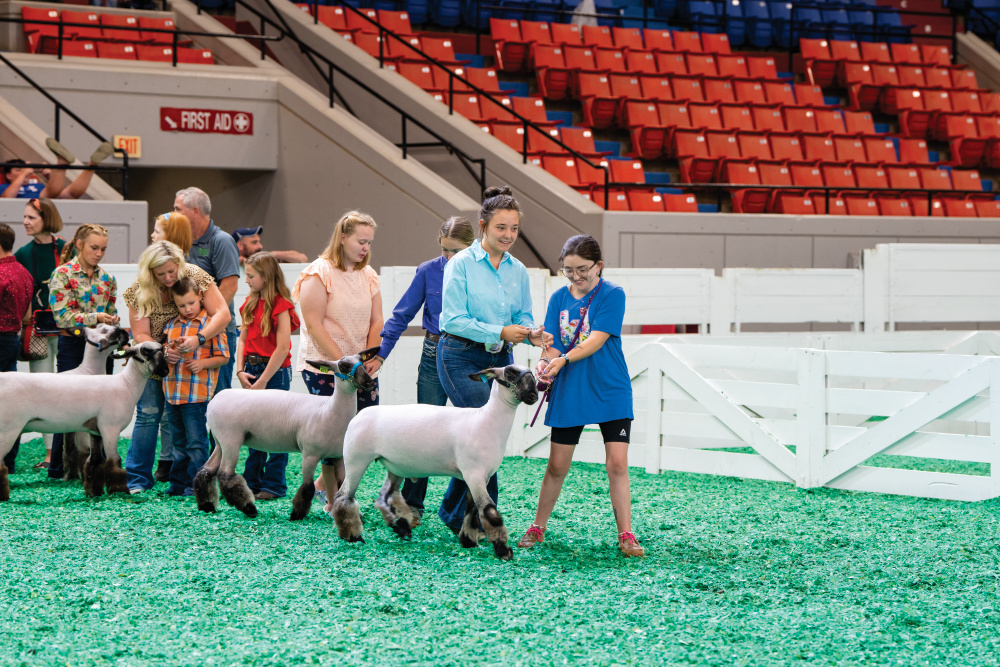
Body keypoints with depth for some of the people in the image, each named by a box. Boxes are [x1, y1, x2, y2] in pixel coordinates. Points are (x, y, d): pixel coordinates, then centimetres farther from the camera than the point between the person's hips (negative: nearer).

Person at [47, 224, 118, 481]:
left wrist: (112, 320, -6)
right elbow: (63, 316, -13)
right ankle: (59, 468, 5)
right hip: (73, 346, -5)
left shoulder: (106, 278, 10)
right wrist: (95, 317, -22)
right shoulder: (62, 274, -6)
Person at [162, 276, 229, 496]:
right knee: (179, 442, 14)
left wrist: (203, 363, -17)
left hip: (197, 393, -6)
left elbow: (223, 357, -1)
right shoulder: (171, 325, 10)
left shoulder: (210, 324, -4)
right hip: (172, 392, 6)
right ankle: (178, 483, 21)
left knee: (196, 441, -3)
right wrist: (172, 350, -3)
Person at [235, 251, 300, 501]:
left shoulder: (281, 306, -13)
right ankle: (252, 482, 17)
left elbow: (282, 349, -16)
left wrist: (262, 381, -15)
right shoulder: (250, 304, 11)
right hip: (251, 370, 7)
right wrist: (240, 371, -1)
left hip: (275, 372, -7)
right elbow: (243, 340, 12)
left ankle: (274, 485, 4)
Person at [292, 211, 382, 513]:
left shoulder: (368, 275, 11)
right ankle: (333, 500, 5)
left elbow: (377, 321, 10)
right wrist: (343, 362, -17)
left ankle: (326, 482, 20)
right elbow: (314, 325, -14)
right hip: (323, 364, -6)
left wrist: (374, 357, -7)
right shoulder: (319, 273, -9)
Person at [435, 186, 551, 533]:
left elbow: (523, 316, 13)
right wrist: (500, 332, -19)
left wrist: (532, 333, -11)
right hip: (461, 358, -6)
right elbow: (453, 319, -14)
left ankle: (454, 513, 19)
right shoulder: (461, 264, -9)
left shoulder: (518, 270, 10)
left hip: (500, 360, 6)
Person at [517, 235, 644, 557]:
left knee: (617, 464, -6)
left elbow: (596, 340, -17)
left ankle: (626, 535, 0)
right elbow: (552, 344, 1)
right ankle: (537, 528, 19)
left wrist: (563, 359, -28)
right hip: (568, 393, 3)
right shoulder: (559, 298, 5)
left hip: (610, 392, -3)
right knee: (557, 465, 7)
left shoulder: (613, 295, -8)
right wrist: (545, 364, -21)